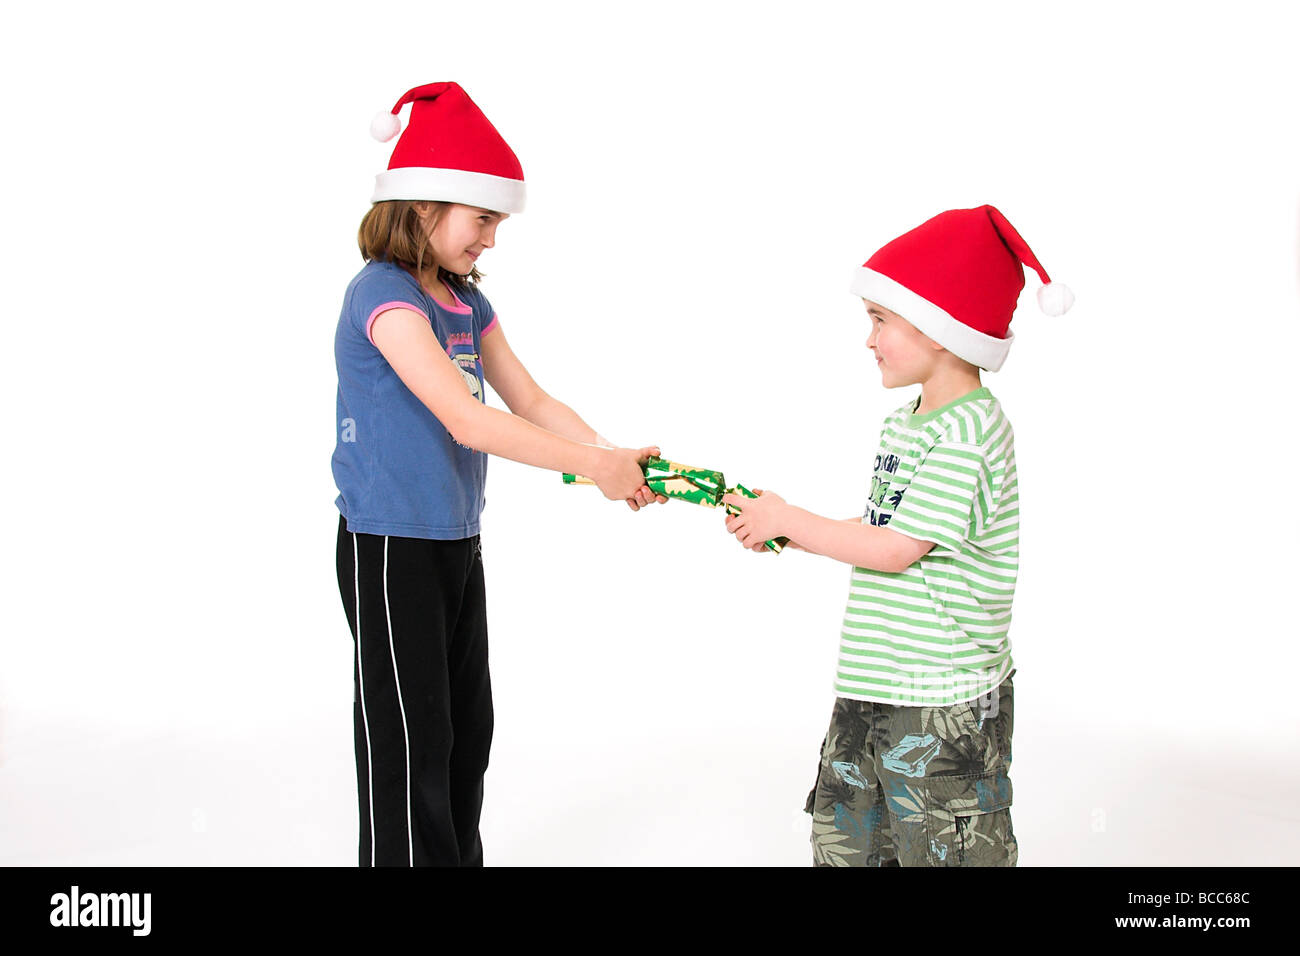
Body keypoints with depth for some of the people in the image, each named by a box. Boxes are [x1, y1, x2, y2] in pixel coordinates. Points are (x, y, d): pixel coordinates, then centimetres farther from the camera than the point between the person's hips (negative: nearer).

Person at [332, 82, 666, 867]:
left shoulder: (468, 302, 9)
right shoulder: (383, 294, -18)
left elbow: (531, 401, 9)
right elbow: (467, 421, -26)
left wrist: (613, 456, -7)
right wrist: (594, 466, -23)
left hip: (457, 543, 9)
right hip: (390, 546, -9)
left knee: (468, 730, 16)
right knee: (410, 743, -1)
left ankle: (460, 857, 28)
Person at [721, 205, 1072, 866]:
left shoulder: (970, 431, -19)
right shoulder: (900, 426, 10)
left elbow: (895, 550, -21)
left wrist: (787, 521, -10)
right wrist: (780, 531, 6)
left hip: (946, 701, -9)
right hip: (870, 687, 9)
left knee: (946, 855, 2)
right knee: (843, 842, 18)